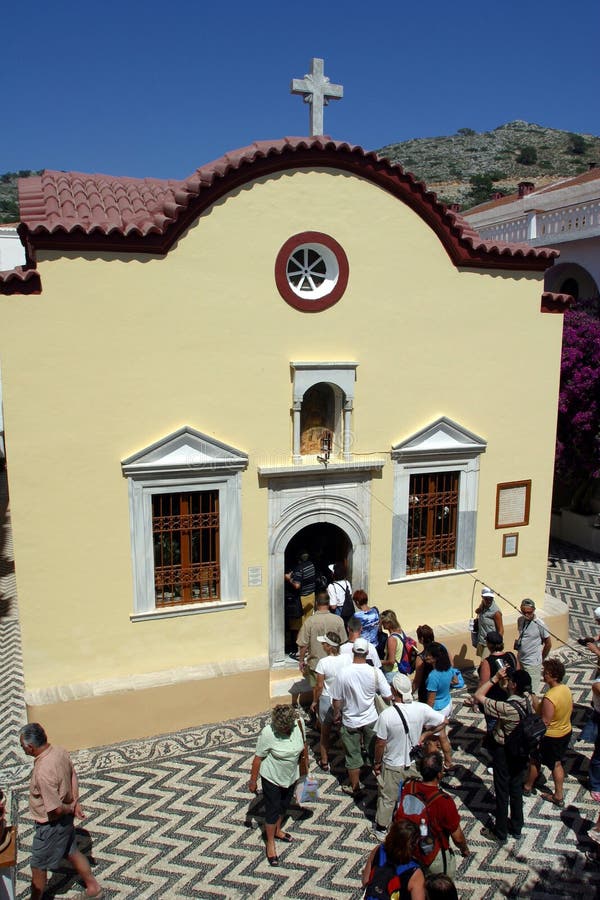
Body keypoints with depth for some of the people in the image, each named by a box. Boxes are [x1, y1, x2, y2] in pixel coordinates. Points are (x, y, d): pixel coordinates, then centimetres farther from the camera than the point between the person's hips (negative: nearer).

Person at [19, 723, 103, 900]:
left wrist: (70, 809, -11)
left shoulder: (43, 772, -36)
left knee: (38, 867, 16)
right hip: (66, 819, 8)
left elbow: (56, 809, -31)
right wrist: (75, 803, 6)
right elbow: (73, 778, 5)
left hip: (51, 825, -8)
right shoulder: (60, 751, -11)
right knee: (72, 853, 25)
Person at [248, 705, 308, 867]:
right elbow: (258, 758, -20)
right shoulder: (268, 733, -32)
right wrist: (253, 780, -12)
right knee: (273, 809, 9)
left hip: (291, 776, 5)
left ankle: (277, 831, 49)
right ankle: (270, 843, 31)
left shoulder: (298, 723, -20)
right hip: (272, 778, -5)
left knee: (284, 805, 24)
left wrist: (306, 763, 12)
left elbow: (303, 744, 0)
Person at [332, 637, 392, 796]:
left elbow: (337, 700, -11)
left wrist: (337, 714, 8)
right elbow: (388, 697, -13)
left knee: (353, 756, 17)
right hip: (371, 720, 1)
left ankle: (354, 787, 32)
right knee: (374, 752, 21)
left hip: (350, 721, -1)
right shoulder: (375, 672, -19)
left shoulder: (343, 673, -21)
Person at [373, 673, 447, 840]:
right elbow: (443, 721, -7)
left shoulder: (386, 715, -29)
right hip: (415, 763, 3)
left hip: (392, 765, -2)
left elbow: (380, 744, -18)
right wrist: (424, 735, 2)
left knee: (387, 798, 20)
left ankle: (381, 829, 38)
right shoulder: (422, 709, -20)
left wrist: (377, 763, -1)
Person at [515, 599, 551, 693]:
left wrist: (541, 659, 3)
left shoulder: (539, 624, -17)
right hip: (520, 660, 6)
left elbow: (548, 643, -6)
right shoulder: (520, 620, 1)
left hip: (532, 663, -6)